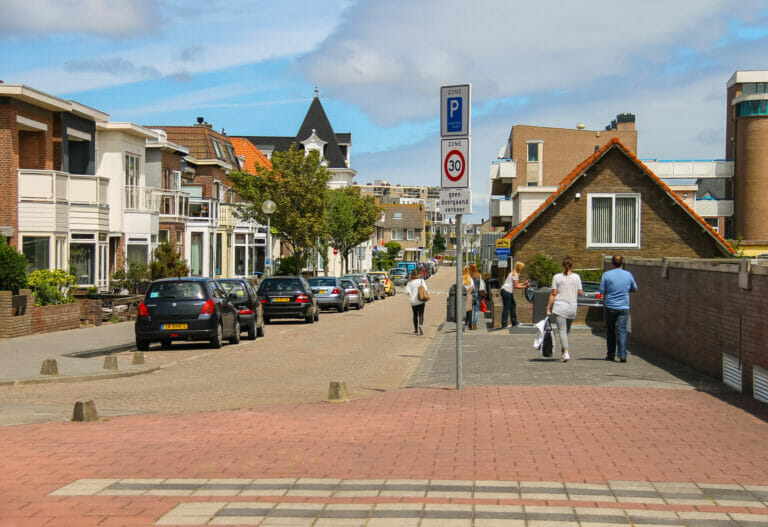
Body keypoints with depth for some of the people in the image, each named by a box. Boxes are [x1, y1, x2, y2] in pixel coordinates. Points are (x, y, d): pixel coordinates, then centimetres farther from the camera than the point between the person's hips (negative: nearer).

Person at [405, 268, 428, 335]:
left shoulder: (410, 282, -1)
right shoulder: (422, 281, -3)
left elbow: (407, 291, -8)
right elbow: (425, 290, -11)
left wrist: (411, 296, 10)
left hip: (413, 301, 2)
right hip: (421, 301, -2)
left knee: (415, 315, 13)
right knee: (421, 314, 1)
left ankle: (416, 330, 14)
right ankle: (420, 325, -26)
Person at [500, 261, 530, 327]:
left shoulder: (513, 273, 18)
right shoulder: (515, 275, -12)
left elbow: (516, 284, 19)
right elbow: (516, 286, -14)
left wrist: (524, 283, 15)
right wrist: (525, 286, -9)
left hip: (508, 292, 11)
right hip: (506, 291, -11)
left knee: (513, 306, 14)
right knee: (506, 308, -9)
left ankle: (514, 323, 18)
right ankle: (504, 324, -8)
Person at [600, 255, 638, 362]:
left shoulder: (606, 275, -5)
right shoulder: (628, 275, 2)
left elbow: (602, 291, -4)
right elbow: (634, 289, 14)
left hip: (610, 306, -1)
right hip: (624, 307, 1)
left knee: (610, 331, 12)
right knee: (622, 330, -1)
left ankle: (611, 354, 17)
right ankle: (622, 355, -11)